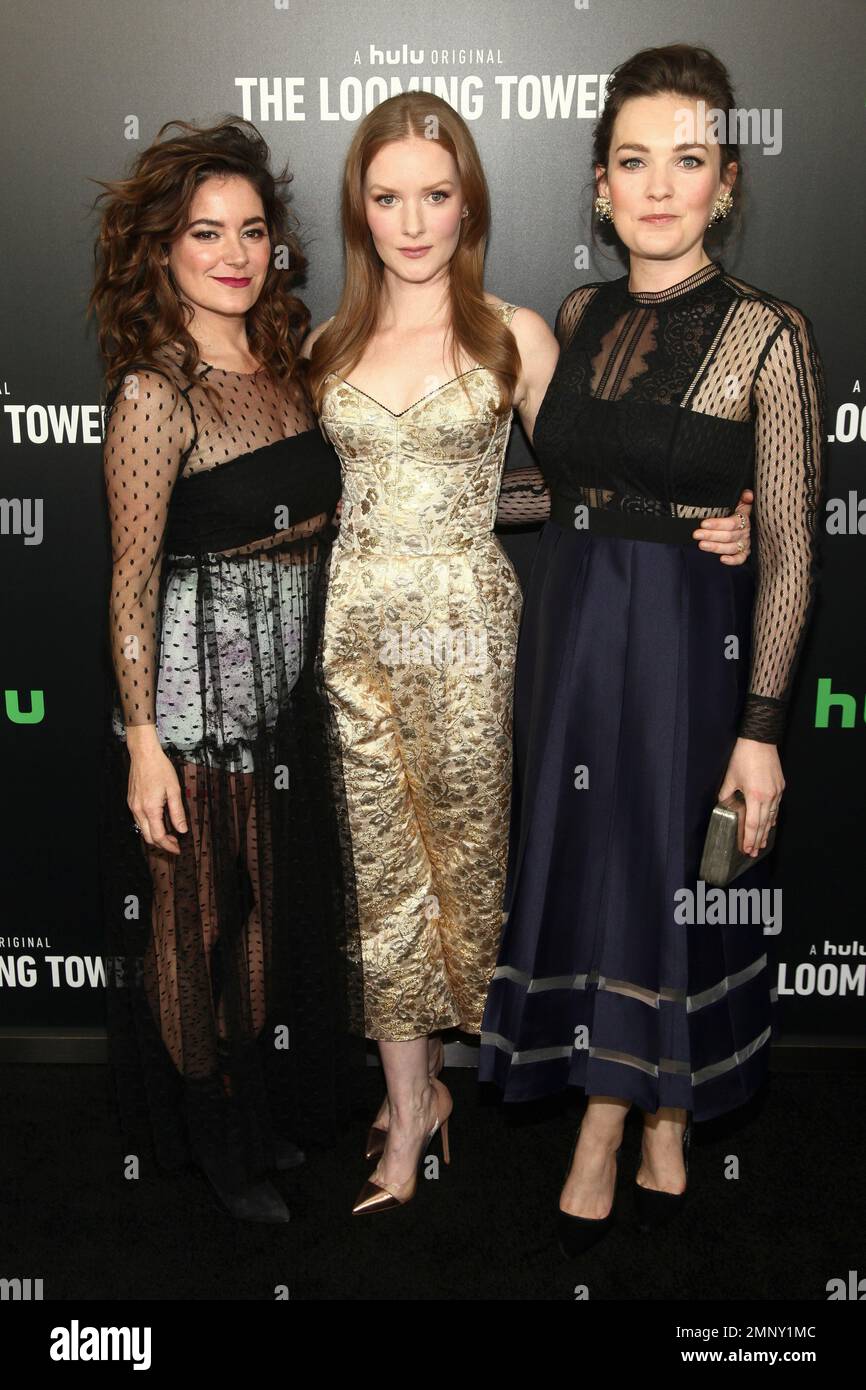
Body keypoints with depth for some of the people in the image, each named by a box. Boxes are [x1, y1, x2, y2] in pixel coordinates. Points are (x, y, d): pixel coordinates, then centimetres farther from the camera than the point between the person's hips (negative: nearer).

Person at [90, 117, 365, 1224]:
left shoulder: (283, 365, 6)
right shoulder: (153, 395, -15)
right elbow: (132, 582, -15)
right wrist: (142, 739, -17)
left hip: (291, 697, 7)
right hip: (195, 703, -7)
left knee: (286, 909, 19)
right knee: (199, 921, 9)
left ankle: (276, 1109, 41)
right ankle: (218, 1143, 31)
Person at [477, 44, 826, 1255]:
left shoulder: (767, 334, -10)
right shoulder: (581, 315, 6)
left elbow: (788, 546, -11)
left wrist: (762, 726, -14)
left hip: (685, 644, -5)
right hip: (566, 630, 5)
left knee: (667, 883, 6)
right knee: (580, 872, 11)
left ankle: (636, 1130, 29)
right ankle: (644, 1127, 31)